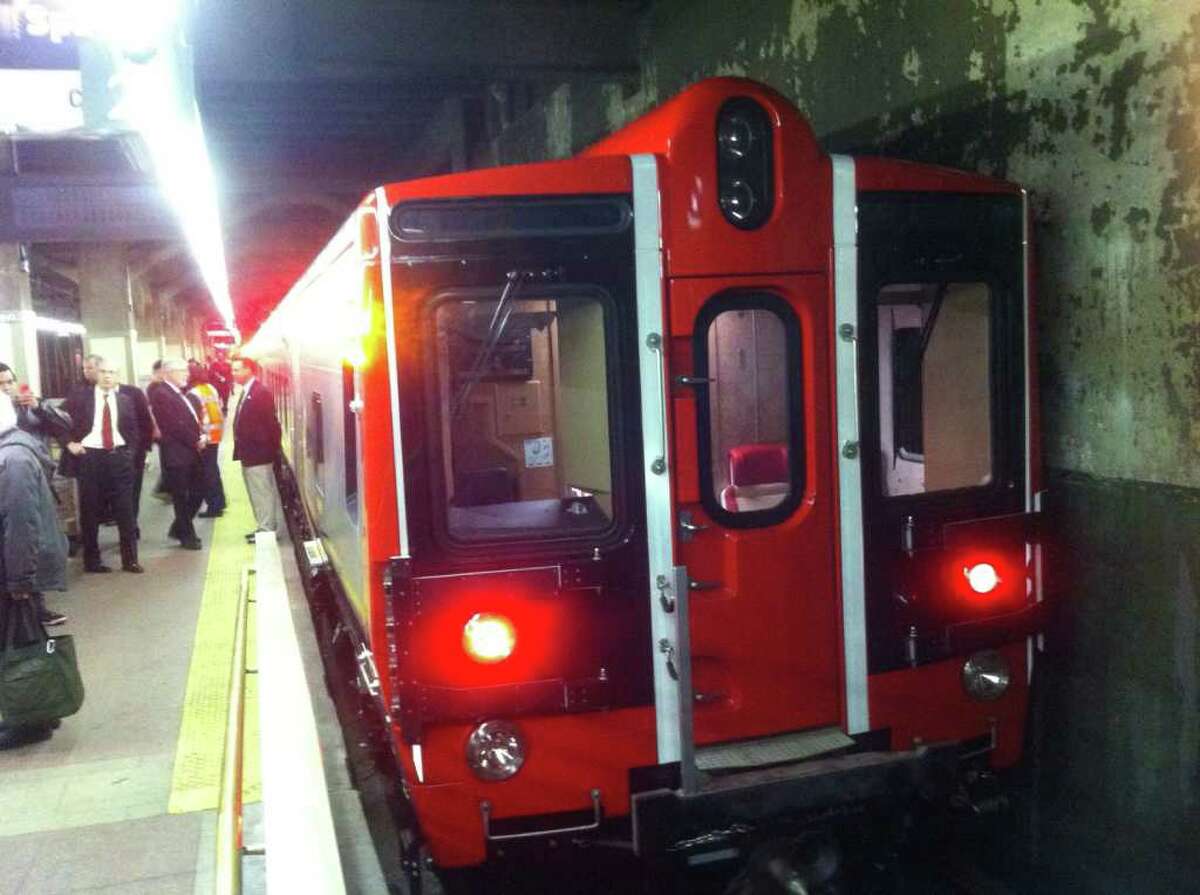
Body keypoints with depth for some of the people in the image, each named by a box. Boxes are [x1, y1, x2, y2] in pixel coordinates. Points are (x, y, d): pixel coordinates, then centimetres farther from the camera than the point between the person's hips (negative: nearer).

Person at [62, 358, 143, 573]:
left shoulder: (125, 400, 8)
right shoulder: (80, 395, 0)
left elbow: (134, 430, 14)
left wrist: (131, 453, 2)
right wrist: (69, 443, -8)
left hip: (119, 457, 2)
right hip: (89, 457, -2)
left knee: (125, 511, 3)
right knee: (90, 512, 5)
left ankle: (130, 560, 11)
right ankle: (92, 560, 16)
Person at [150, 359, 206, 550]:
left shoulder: (187, 395, 15)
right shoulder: (161, 395, -11)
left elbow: (196, 418, 17)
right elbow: (175, 425, -17)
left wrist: (203, 437, -2)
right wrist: (196, 441, -12)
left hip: (193, 452, 8)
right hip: (176, 454, -8)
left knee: (198, 493, 11)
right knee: (181, 497, 3)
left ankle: (179, 528, 28)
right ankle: (187, 536, 15)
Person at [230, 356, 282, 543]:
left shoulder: (261, 393, -16)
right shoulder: (246, 392, 13)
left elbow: (270, 423, -17)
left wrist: (272, 449, -15)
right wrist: (240, 448, 11)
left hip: (259, 454, -10)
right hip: (248, 455, 10)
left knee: (263, 493, -2)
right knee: (256, 493, 16)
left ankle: (267, 529, 5)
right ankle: (264, 527, 24)